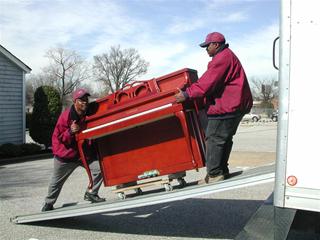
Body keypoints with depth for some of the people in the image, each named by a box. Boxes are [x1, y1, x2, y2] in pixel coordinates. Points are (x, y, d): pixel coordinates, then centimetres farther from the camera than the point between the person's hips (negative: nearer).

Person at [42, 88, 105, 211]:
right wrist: (70, 132, -31)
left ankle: (91, 194, 3)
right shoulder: (66, 116, -17)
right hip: (65, 156, -3)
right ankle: (48, 203, 35)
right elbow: (57, 136, -14)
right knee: (56, 181, 12)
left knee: (100, 168, -17)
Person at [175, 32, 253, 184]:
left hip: (226, 107, -11)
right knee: (225, 139, 15)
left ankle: (214, 174, -3)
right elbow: (208, 80, 22)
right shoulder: (228, 56, 23)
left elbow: (208, 82, -22)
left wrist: (187, 94, -20)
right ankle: (222, 171, 24)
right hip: (235, 105, 11)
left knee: (214, 138, -7)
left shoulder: (223, 58, -14)